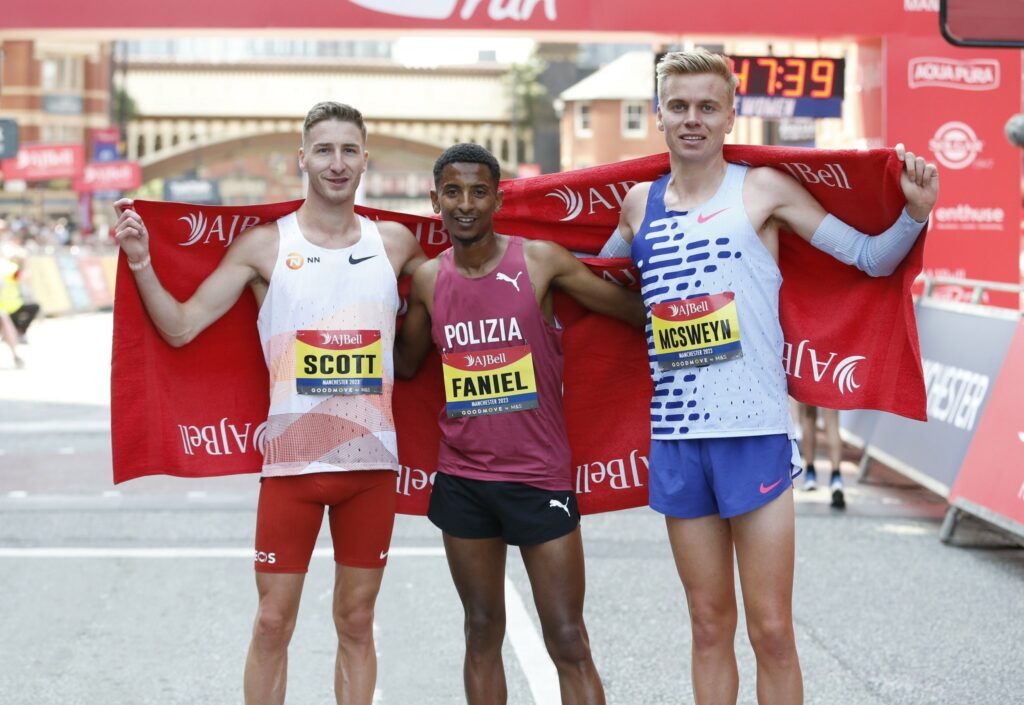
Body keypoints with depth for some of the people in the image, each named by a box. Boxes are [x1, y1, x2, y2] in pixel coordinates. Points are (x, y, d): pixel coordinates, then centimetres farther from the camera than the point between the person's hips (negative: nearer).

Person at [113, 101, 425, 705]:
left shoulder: (395, 243, 5)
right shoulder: (265, 245, -1)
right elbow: (181, 327, -1)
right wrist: (142, 264, -13)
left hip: (372, 459, 2)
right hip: (291, 458, -2)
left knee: (357, 621, 10)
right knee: (273, 621, 4)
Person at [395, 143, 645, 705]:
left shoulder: (540, 261, -6)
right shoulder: (428, 280, 4)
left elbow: (637, 311, -2)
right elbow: (405, 362, 18)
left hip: (539, 475, -3)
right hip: (461, 479, 3)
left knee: (568, 643, -1)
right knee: (482, 633, 12)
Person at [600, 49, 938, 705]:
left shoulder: (762, 189, 0)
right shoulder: (639, 203, 10)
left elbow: (870, 257, 2)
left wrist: (915, 212, -14)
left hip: (755, 430, -3)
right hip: (675, 434, 4)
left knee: (772, 630, -1)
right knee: (709, 625, 12)